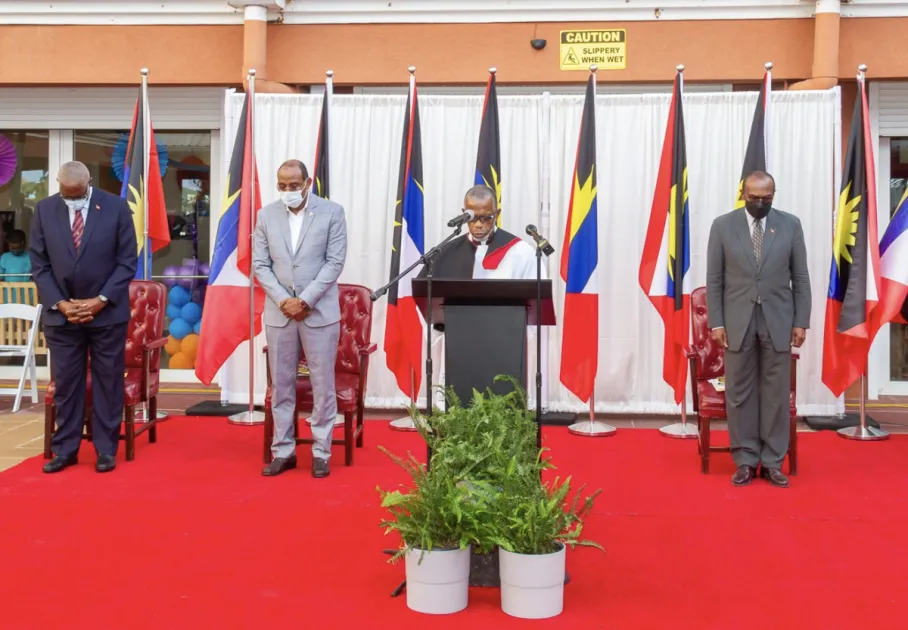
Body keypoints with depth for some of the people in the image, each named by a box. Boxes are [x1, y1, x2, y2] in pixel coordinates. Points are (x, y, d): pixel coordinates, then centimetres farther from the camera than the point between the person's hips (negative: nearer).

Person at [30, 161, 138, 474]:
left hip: (107, 312, -1)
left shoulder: (116, 207, -4)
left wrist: (101, 300, -12)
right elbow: (39, 264, 3)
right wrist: (59, 303, -9)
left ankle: (106, 449, 13)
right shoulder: (44, 209, 1)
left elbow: (127, 261, -4)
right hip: (61, 313, 2)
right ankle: (65, 449, 15)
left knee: (108, 381, 4)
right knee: (65, 383, 5)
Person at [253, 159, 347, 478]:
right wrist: (284, 301, -9)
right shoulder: (266, 215, 6)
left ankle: (321, 452, 12)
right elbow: (260, 265, 4)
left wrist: (305, 300, -13)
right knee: (281, 386, 7)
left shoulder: (332, 212, -2)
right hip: (279, 312, 3)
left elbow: (335, 262, -7)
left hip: (320, 311, -2)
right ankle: (283, 451, 16)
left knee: (323, 385, 2)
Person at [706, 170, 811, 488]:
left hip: (778, 321, 1)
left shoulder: (790, 224, 3)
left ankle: (772, 462, 13)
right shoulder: (722, 226, 1)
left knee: (777, 393, 4)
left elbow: (800, 278, 4)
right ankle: (745, 461, 13)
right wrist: (716, 322, -4)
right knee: (739, 393, 4)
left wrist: (801, 321, -1)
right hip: (738, 321, 0)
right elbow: (714, 279, 1)